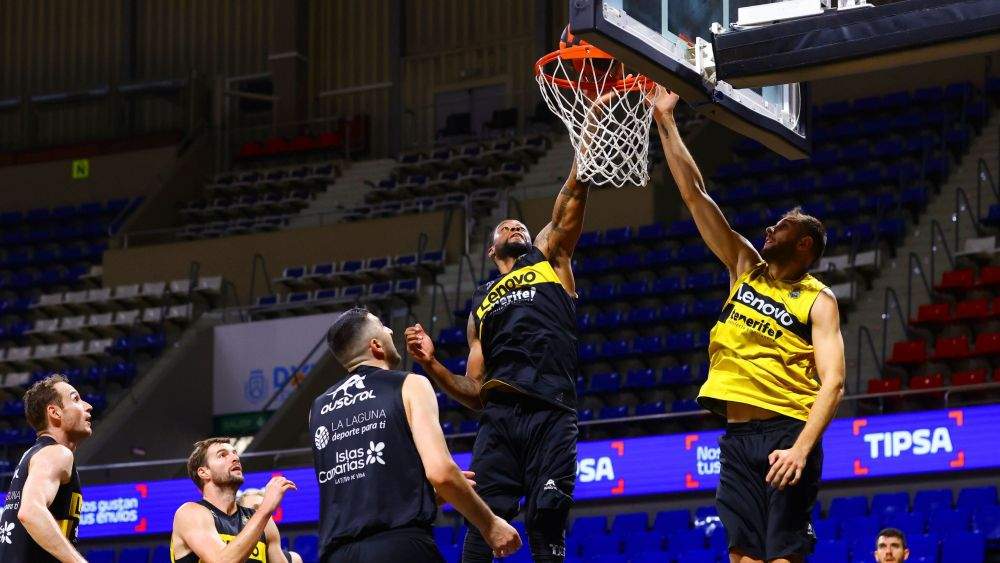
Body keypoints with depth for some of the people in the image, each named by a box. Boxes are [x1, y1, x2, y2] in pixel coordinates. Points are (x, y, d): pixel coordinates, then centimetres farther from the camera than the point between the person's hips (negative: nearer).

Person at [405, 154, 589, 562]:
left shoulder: (549, 257, 24)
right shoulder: (481, 304, 30)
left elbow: (573, 194, 12)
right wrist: (431, 364, 8)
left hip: (552, 414, -2)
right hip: (498, 417, 2)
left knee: (547, 525, -12)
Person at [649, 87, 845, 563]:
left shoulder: (818, 300, 2)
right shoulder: (746, 269, 17)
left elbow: (832, 381, -9)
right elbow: (695, 195, 16)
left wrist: (802, 448, -23)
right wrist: (665, 122, 13)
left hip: (787, 433, -5)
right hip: (737, 435, 5)